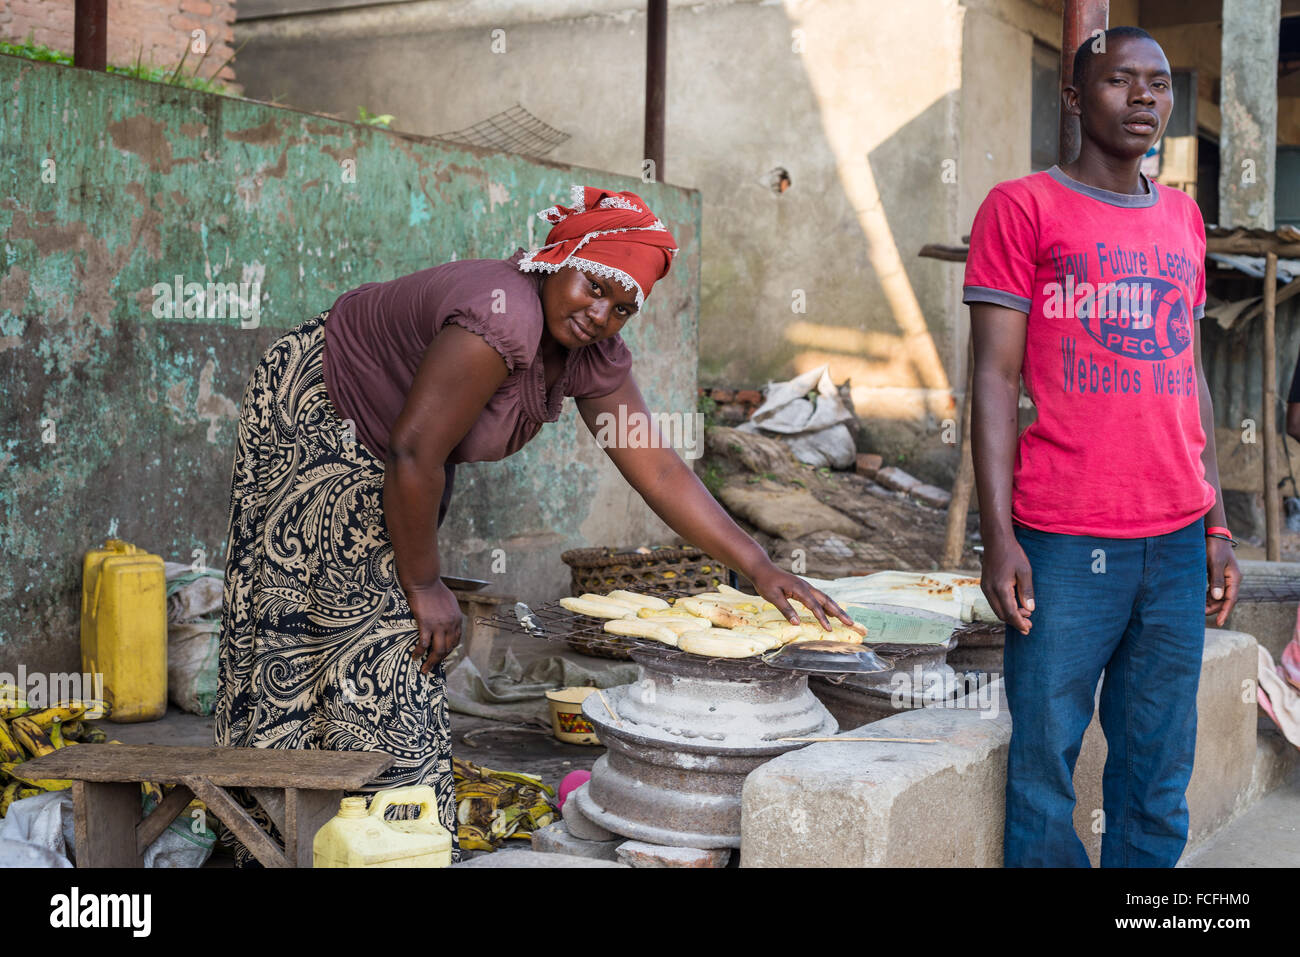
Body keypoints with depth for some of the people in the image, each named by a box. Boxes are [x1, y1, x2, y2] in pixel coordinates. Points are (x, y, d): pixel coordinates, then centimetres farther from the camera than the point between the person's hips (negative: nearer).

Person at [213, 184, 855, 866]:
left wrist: (760, 569, -12)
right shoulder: (502, 319, -35)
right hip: (312, 414, -8)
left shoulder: (593, 356, -8)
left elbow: (657, 467, -8)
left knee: (399, 629, 8)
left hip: (377, 454, 8)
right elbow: (414, 454, -33)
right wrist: (423, 585, -23)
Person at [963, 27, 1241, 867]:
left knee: (1159, 782, 8)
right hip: (1067, 544, -5)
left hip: (1178, 541, 5)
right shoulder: (1022, 208, 1)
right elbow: (995, 379, -3)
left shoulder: (1183, 217, 16)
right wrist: (998, 538, -10)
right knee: (1044, 773, -1)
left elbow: (1192, 378, 18)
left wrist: (1217, 526, 14)